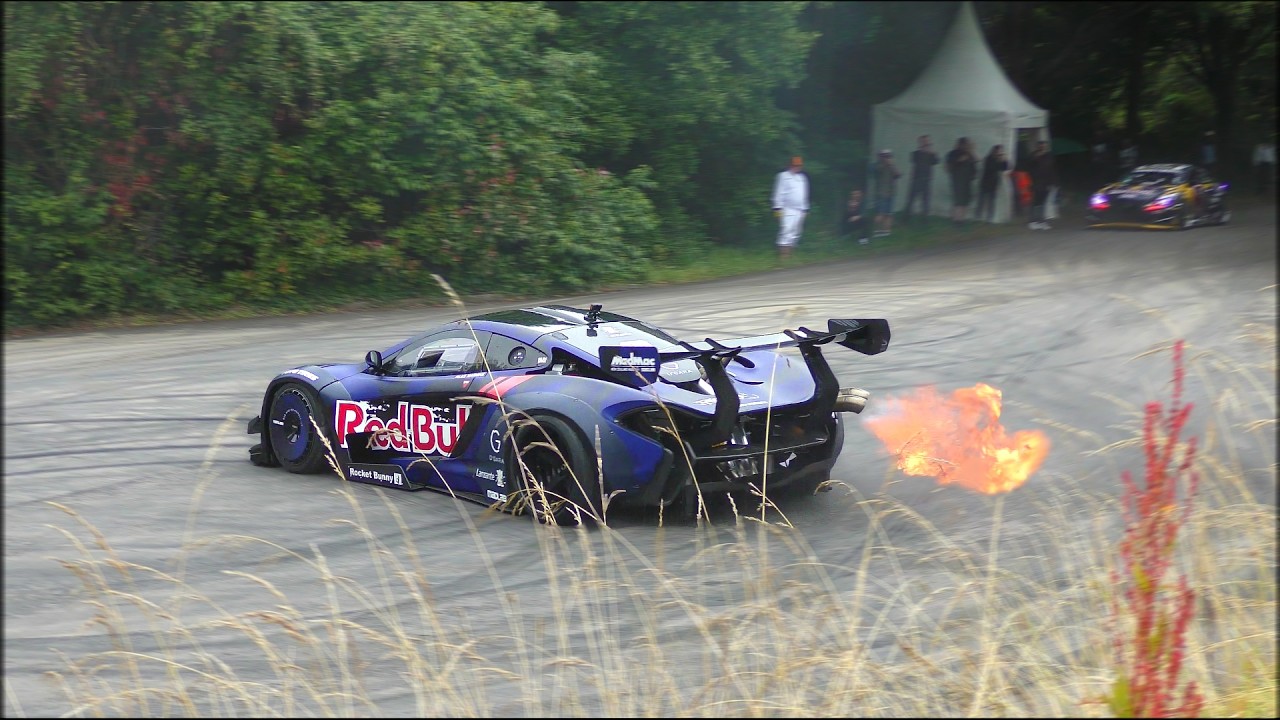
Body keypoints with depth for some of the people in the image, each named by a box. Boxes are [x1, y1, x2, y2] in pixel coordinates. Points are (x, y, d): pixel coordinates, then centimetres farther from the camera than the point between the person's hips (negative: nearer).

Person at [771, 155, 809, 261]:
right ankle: (783, 253, -18)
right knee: (786, 230, -16)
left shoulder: (802, 177, 17)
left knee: (795, 233, 6)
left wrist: (805, 209, 20)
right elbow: (779, 193, -5)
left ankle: (789, 252, 11)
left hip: (800, 210, 7)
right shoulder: (783, 176, -2)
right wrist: (778, 208, -12)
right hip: (787, 210, -7)